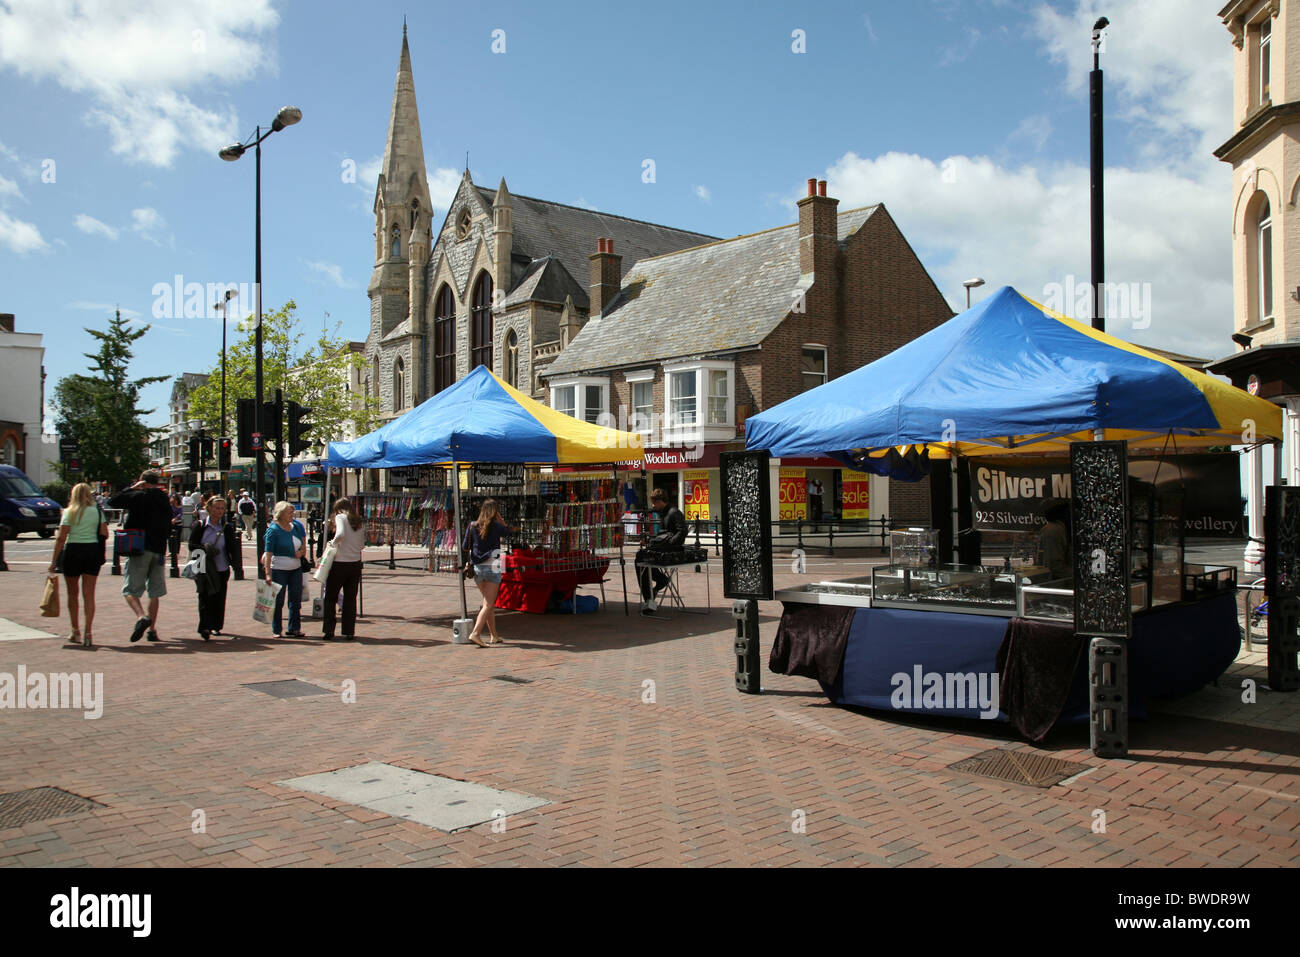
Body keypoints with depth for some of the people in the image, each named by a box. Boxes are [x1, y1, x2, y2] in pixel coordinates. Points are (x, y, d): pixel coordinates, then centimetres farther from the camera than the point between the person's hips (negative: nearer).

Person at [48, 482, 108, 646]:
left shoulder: (69, 512, -1)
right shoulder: (97, 511, 4)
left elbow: (61, 538, -7)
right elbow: (105, 535, 0)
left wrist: (54, 561, -5)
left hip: (73, 551, -1)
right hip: (93, 551, 1)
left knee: (72, 594, 15)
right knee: (89, 594, 2)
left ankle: (76, 631, 19)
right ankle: (88, 632, -7)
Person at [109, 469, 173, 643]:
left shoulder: (139, 497, -6)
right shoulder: (165, 501, 10)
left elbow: (112, 502, -1)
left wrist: (132, 488, 4)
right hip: (159, 550, 5)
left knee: (130, 589, -1)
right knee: (154, 592, 10)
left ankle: (141, 616, -26)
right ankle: (152, 629, 10)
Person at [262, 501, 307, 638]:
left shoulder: (296, 526, 9)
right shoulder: (273, 529, -8)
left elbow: (303, 547, 21)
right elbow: (268, 553, -13)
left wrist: (301, 552, -3)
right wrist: (268, 573, -20)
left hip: (296, 569, 5)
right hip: (279, 569, -5)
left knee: (296, 600, 6)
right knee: (278, 601, 3)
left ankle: (294, 629, 15)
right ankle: (276, 630, 13)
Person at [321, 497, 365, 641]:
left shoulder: (340, 517, -4)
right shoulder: (357, 521, 11)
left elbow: (341, 534, -23)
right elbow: (362, 544, 12)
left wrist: (333, 542, -6)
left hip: (340, 563, -4)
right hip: (356, 563, 5)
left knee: (330, 598, 8)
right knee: (350, 599, 11)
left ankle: (329, 631, 7)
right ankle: (349, 631, 11)